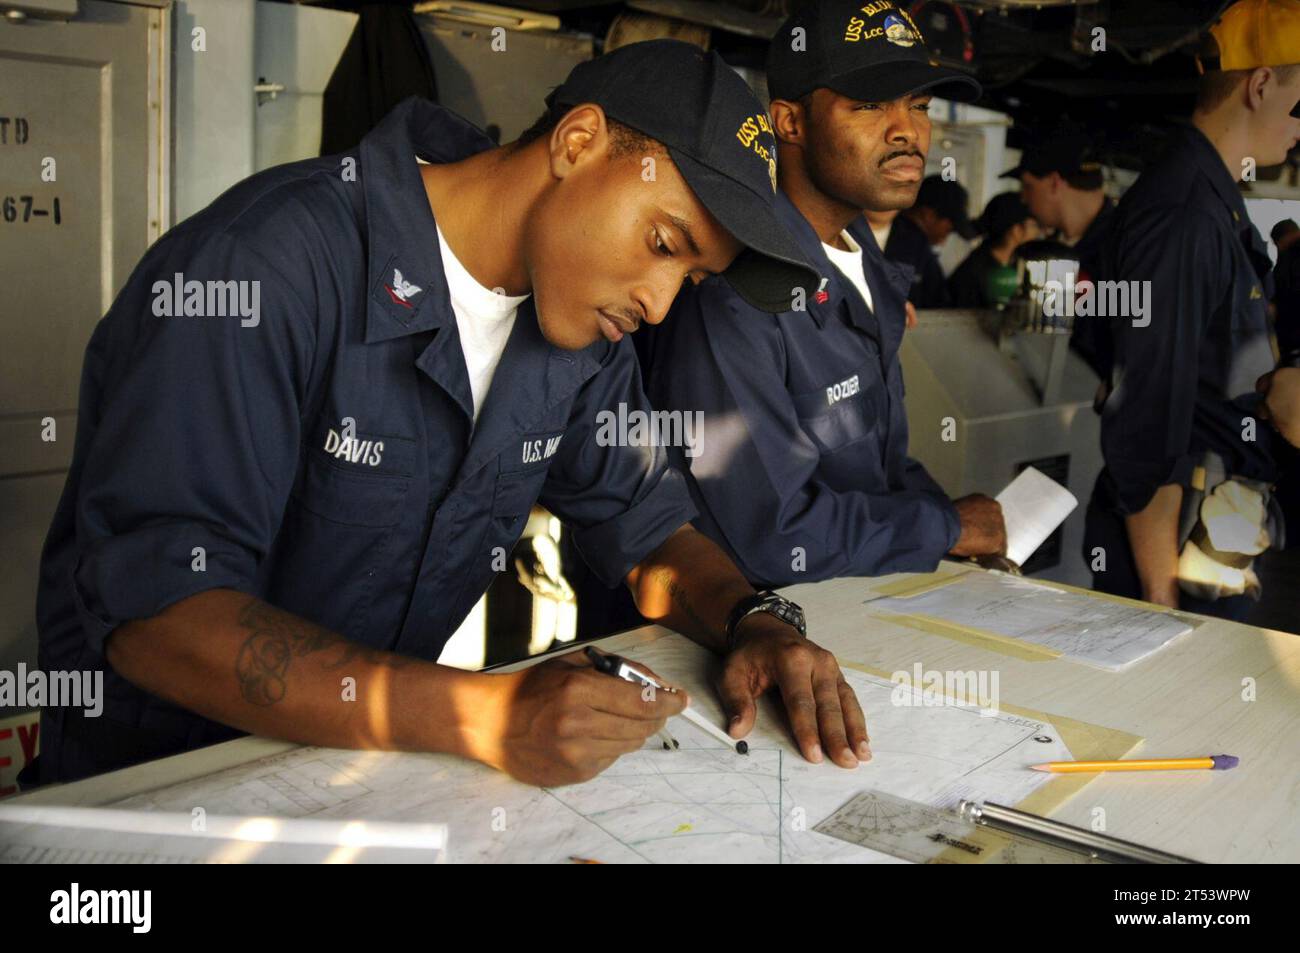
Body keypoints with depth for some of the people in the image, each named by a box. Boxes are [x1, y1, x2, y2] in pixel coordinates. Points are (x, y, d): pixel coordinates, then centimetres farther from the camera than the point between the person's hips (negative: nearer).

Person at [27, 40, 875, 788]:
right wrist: (483, 715, -35)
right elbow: (153, 609, -27)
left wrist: (756, 623, -12)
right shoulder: (270, 264, -23)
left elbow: (645, 526, 9)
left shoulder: (583, 318, 1)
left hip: (388, 753, 5)